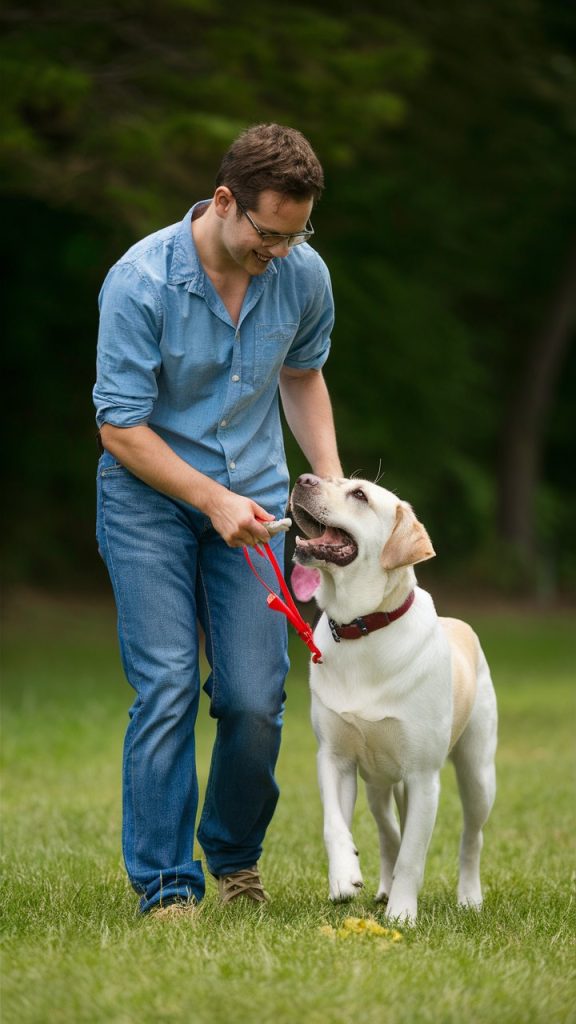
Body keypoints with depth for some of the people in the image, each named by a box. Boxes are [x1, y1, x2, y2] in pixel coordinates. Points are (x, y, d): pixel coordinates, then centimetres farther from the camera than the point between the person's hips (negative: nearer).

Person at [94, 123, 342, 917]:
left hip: (251, 499, 3)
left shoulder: (304, 275, -7)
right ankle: (165, 885, -3)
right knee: (167, 689, -12)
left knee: (255, 699, -3)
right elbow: (120, 427, -16)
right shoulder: (141, 280, -21)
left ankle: (236, 855, 21)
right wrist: (212, 500, -22)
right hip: (149, 497, -3)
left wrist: (332, 481, 2)